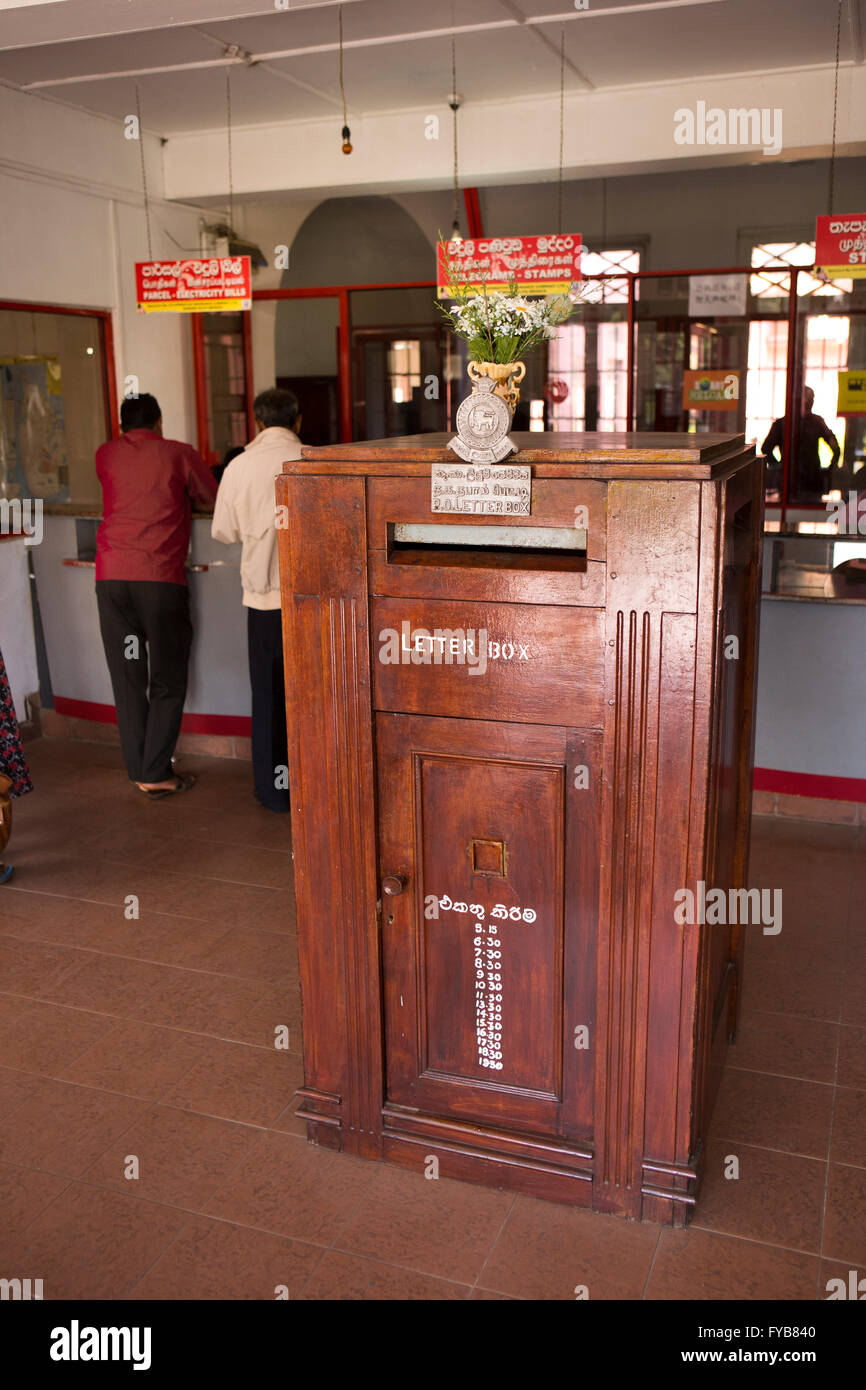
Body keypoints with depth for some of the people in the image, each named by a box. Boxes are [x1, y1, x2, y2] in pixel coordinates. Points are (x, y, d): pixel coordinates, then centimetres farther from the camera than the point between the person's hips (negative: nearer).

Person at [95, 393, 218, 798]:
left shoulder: (105, 455, 14)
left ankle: (139, 771, 14)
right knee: (168, 681, 6)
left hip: (111, 575, 3)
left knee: (127, 677, 10)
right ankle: (156, 774, 4)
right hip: (160, 578, -3)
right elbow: (213, 498, 17)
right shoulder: (179, 454, 6)